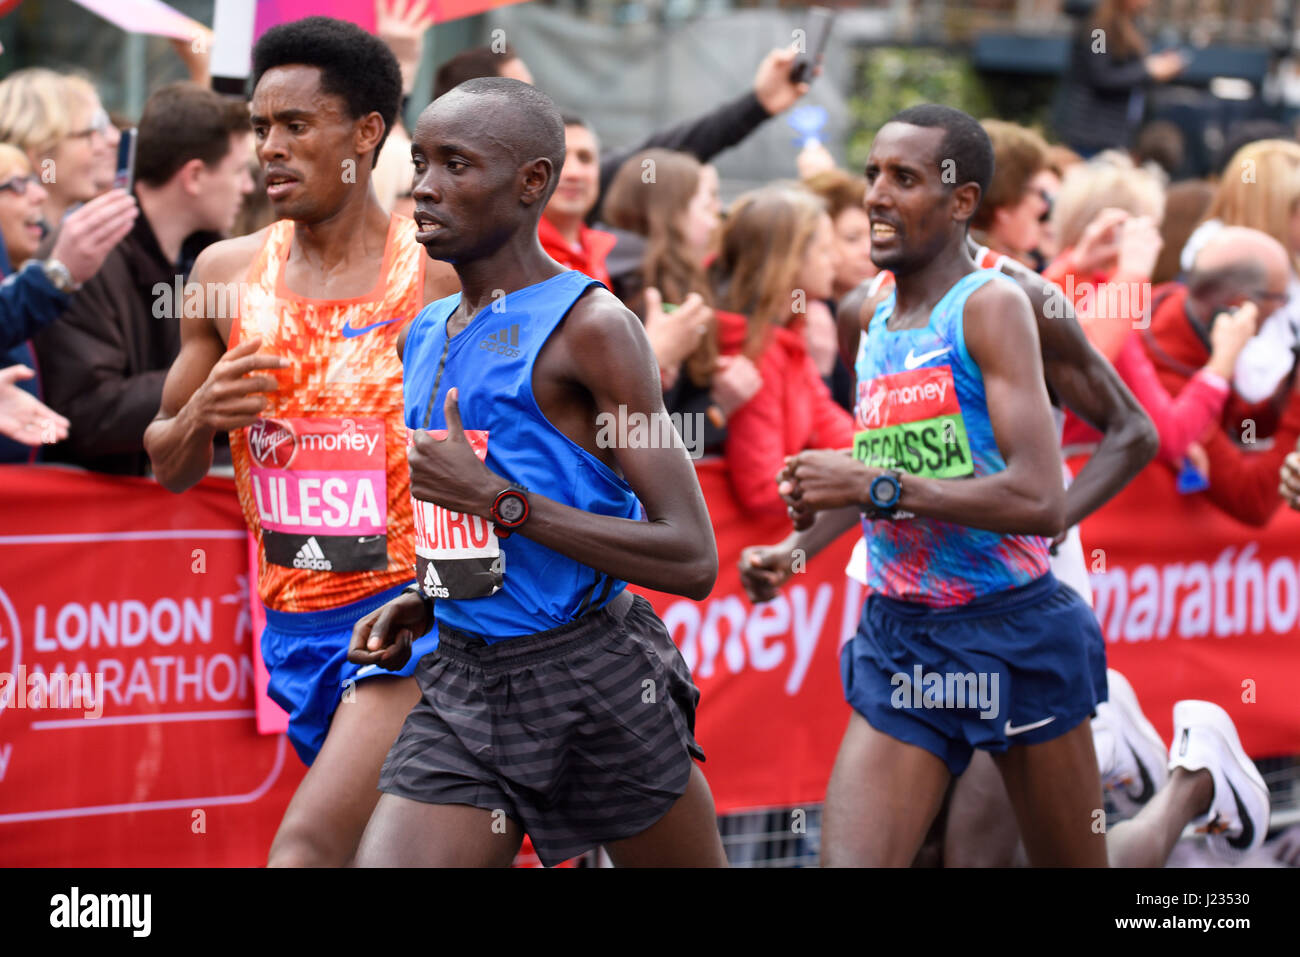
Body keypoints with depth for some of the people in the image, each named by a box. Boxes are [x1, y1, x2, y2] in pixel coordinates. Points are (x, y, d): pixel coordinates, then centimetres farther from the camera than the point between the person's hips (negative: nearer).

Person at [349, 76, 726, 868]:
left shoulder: (590, 327, -11)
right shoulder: (423, 335, 12)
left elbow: (692, 561, -18)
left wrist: (496, 498, -20)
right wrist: (427, 601, 7)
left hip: (594, 683, -6)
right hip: (460, 685, 6)